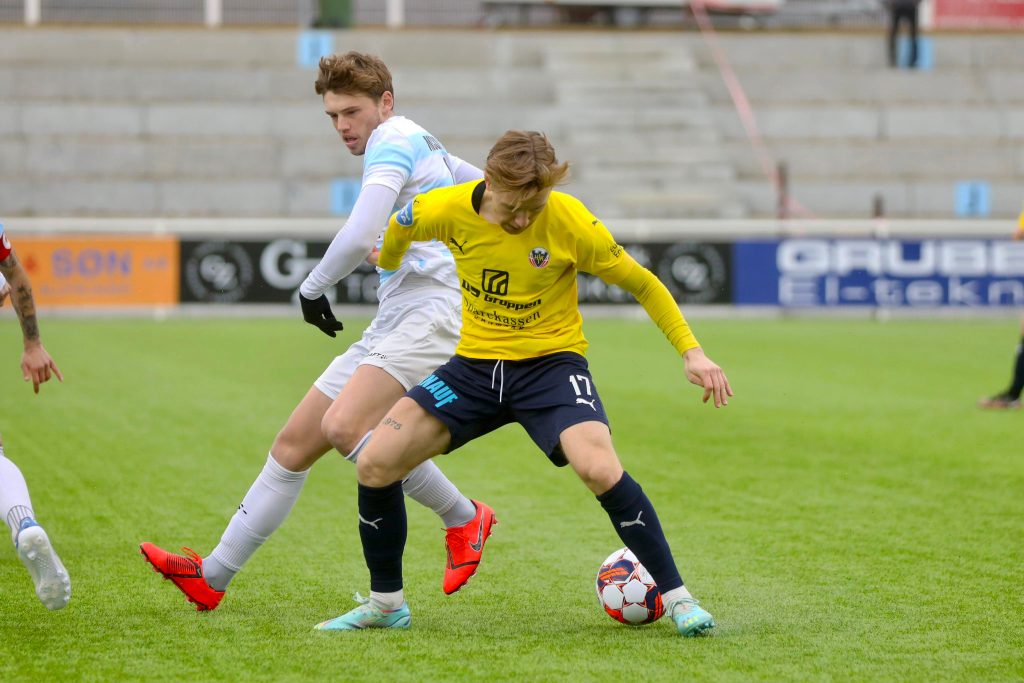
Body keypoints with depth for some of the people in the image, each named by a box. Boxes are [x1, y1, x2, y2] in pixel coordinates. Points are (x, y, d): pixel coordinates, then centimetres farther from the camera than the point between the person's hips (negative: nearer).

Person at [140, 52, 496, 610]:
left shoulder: (393, 142, -9)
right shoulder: (422, 146, 21)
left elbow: (358, 238, -20)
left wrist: (312, 288, -7)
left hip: (429, 313, -11)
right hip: (390, 324, 11)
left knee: (344, 424, -31)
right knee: (293, 446, 8)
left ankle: (463, 520, -13)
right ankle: (213, 577, 12)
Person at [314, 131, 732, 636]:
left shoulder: (569, 221, -18)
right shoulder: (447, 210, -14)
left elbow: (642, 284, -6)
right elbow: (397, 230, 12)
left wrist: (691, 352, -11)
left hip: (550, 363, -3)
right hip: (475, 365, 3)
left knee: (599, 468, -30)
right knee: (374, 464, -10)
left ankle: (677, 599, -15)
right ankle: (385, 604, 10)